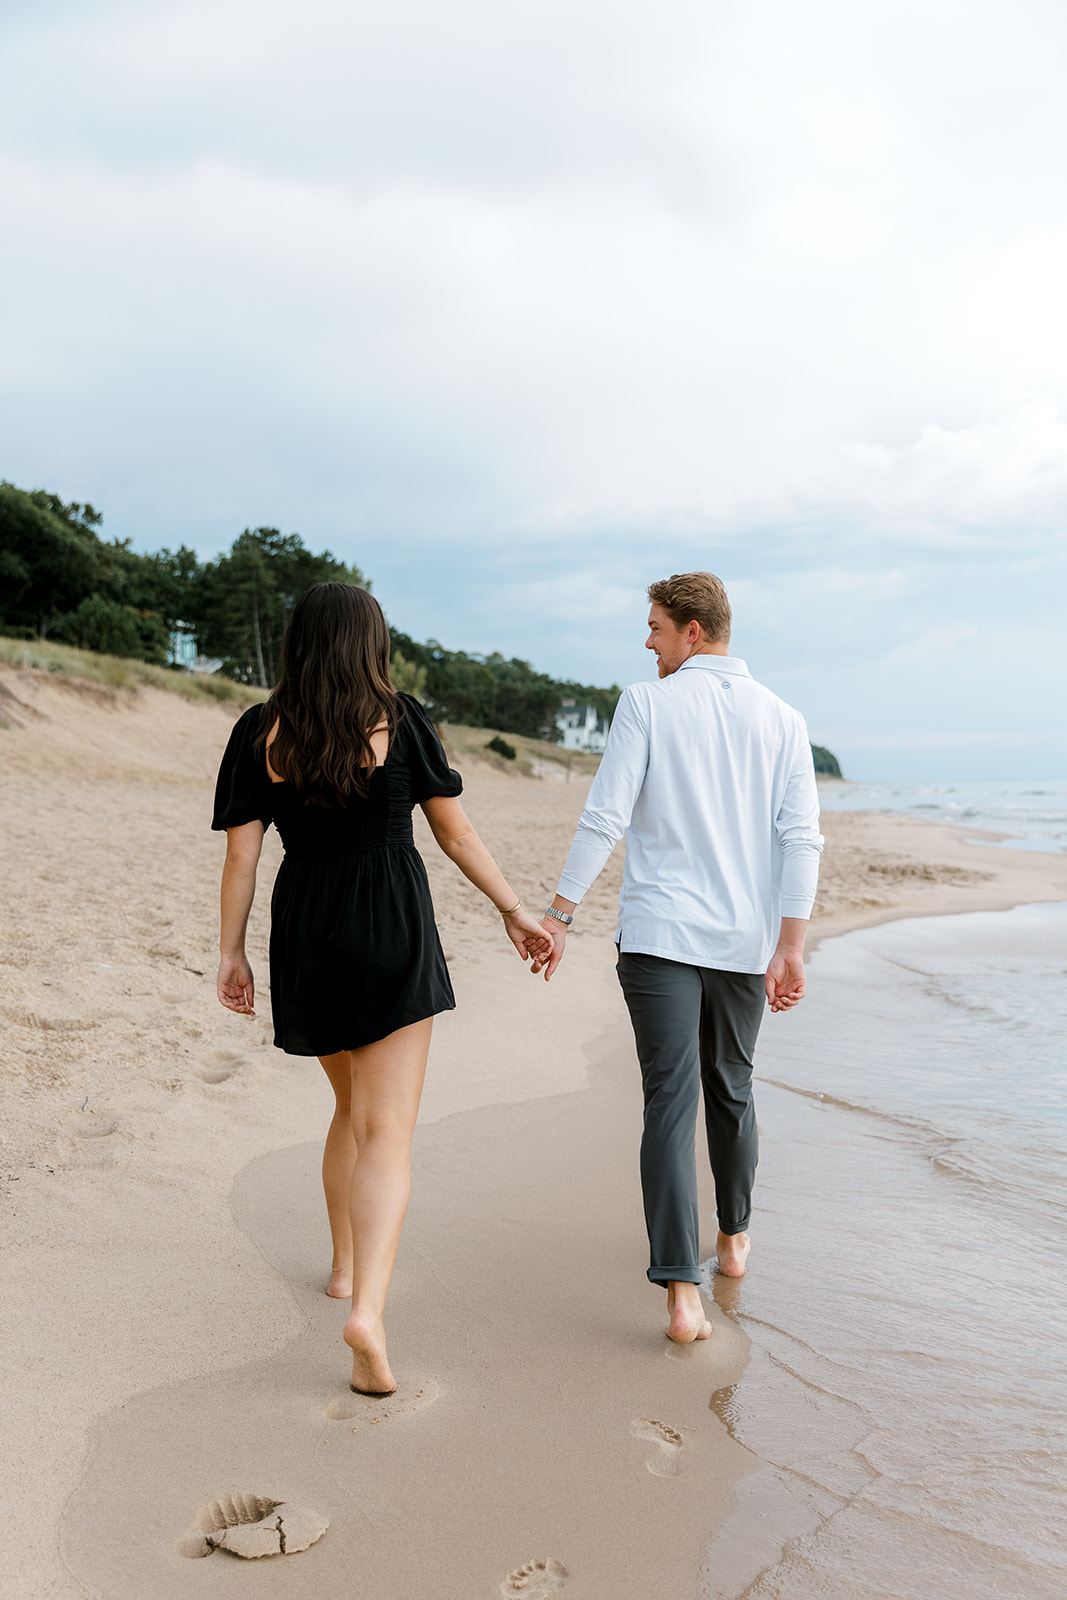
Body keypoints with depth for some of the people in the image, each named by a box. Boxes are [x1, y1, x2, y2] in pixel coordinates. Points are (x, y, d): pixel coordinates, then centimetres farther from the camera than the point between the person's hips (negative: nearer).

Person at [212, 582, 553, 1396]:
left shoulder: (260, 733, 1)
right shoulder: (400, 720, -3)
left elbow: (241, 854, -1)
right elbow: (456, 832, -1)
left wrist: (231, 953, 6)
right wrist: (515, 910, 7)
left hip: (306, 933, 3)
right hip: (393, 931, -3)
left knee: (354, 1105, 24)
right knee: (388, 1130, -4)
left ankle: (346, 1267, 35)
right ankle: (369, 1308, -19)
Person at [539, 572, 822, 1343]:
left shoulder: (647, 704, -4)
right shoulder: (782, 718, 5)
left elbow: (605, 819, -9)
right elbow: (801, 838, -3)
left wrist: (559, 913, -3)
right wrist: (789, 949, -4)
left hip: (658, 934, -3)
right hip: (743, 941, 3)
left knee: (671, 1104, -3)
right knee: (731, 1092, 21)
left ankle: (682, 1291, -10)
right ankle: (734, 1237, 40)